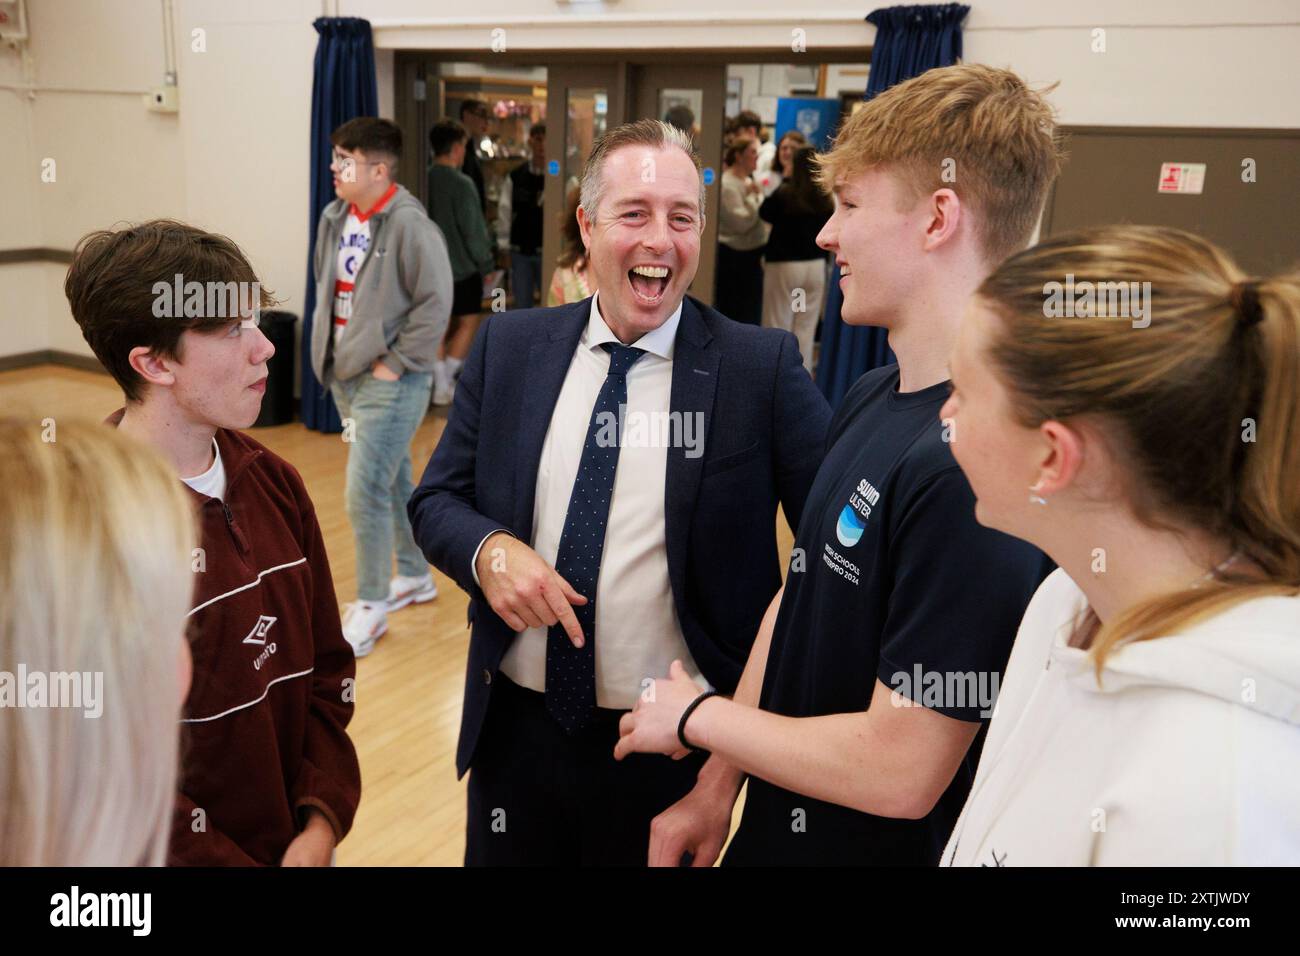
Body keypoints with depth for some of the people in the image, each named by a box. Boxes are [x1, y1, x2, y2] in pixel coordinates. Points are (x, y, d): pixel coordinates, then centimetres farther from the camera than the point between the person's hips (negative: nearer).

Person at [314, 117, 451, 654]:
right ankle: (415, 576, 36)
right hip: (345, 374, 8)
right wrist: (329, 351, 10)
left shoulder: (409, 224, -18)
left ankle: (370, 604, 10)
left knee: (365, 492, -7)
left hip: (390, 382, -8)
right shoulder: (335, 217, 6)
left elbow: (435, 301, -19)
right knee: (394, 481, 20)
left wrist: (396, 362, -17)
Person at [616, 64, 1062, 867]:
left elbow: (900, 770, -28)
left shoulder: (975, 462, -30)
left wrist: (696, 715, -13)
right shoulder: (869, 399, 0)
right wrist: (717, 787, 2)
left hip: (877, 846, -7)